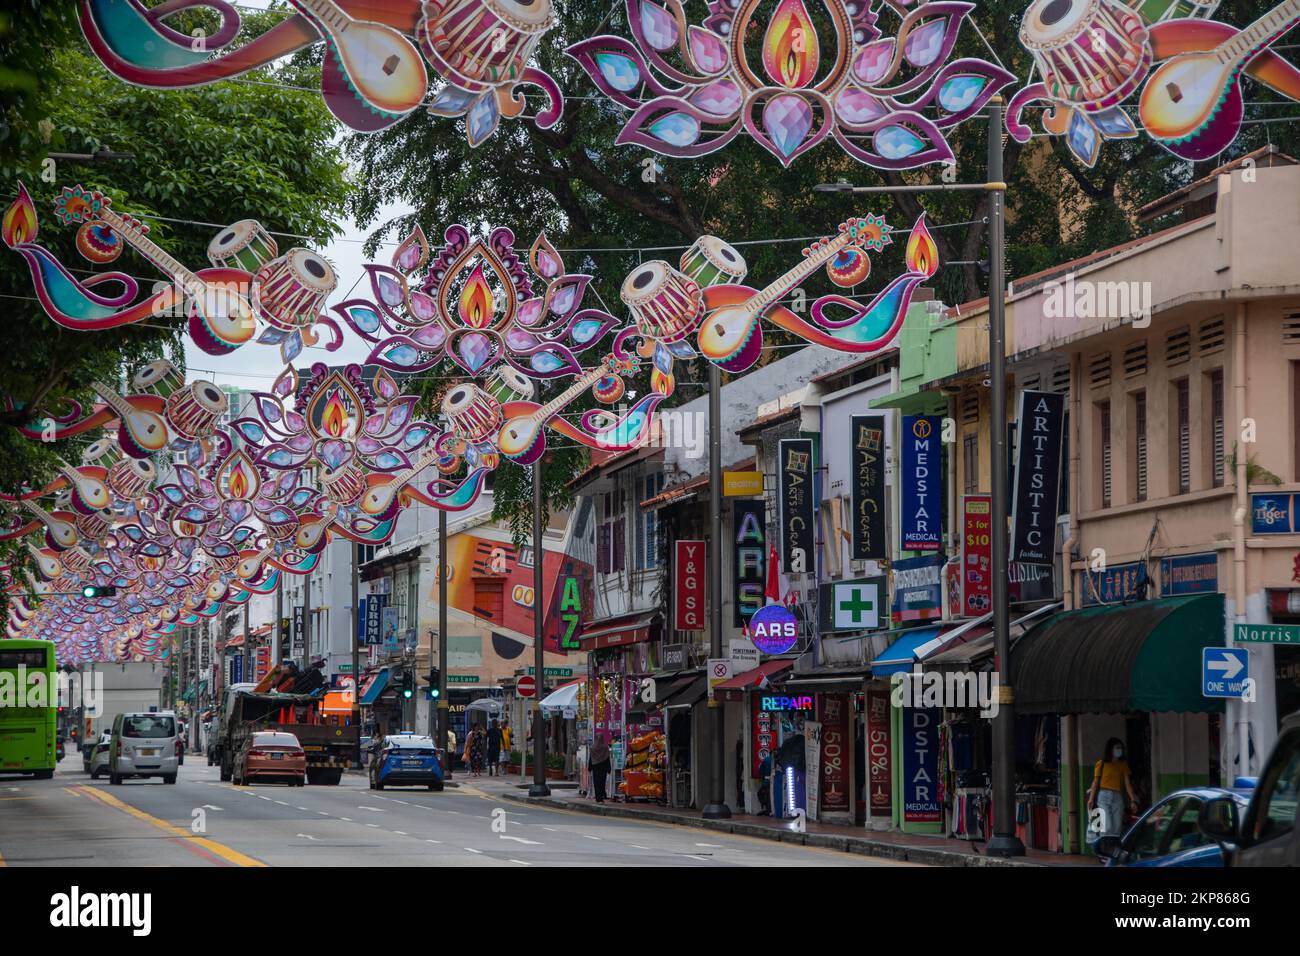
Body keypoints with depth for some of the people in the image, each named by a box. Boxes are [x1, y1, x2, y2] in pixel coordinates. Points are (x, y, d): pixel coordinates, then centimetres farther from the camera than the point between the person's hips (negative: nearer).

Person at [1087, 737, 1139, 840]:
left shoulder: (1123, 764, 12)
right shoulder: (1101, 764, 3)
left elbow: (1127, 783, 8)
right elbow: (1095, 782, 3)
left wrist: (1133, 800, 0)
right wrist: (1091, 799, -5)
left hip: (1117, 797, 4)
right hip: (1104, 796, -4)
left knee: (1117, 829, -3)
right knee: (1107, 827, -17)